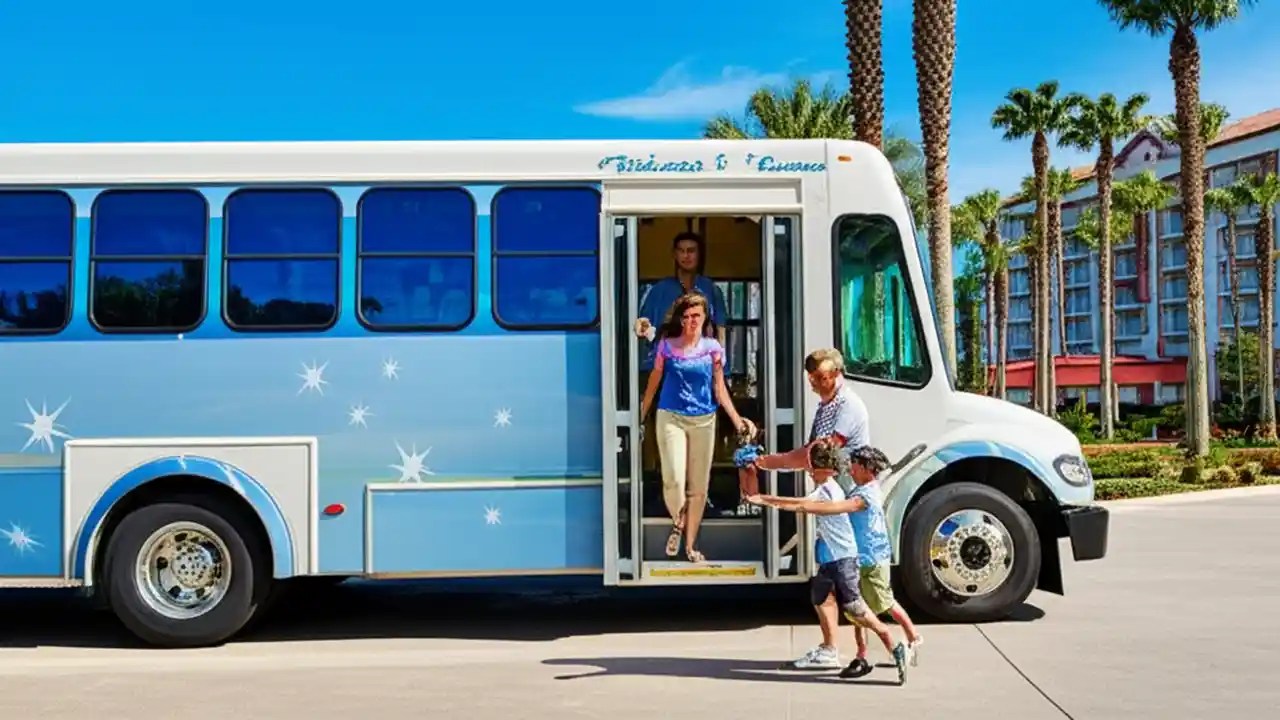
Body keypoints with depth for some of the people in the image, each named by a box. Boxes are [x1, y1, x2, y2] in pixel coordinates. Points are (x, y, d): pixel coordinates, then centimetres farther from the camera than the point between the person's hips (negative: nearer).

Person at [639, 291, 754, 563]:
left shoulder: (713, 347, 2)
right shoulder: (667, 345, 0)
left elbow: (720, 389, 3)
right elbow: (654, 382, 6)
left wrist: (737, 419, -8)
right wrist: (640, 416, 7)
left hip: (704, 420, 2)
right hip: (671, 418, -2)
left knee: (699, 487, 7)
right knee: (673, 481, -16)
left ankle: (690, 544, 21)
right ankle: (677, 523, 15)